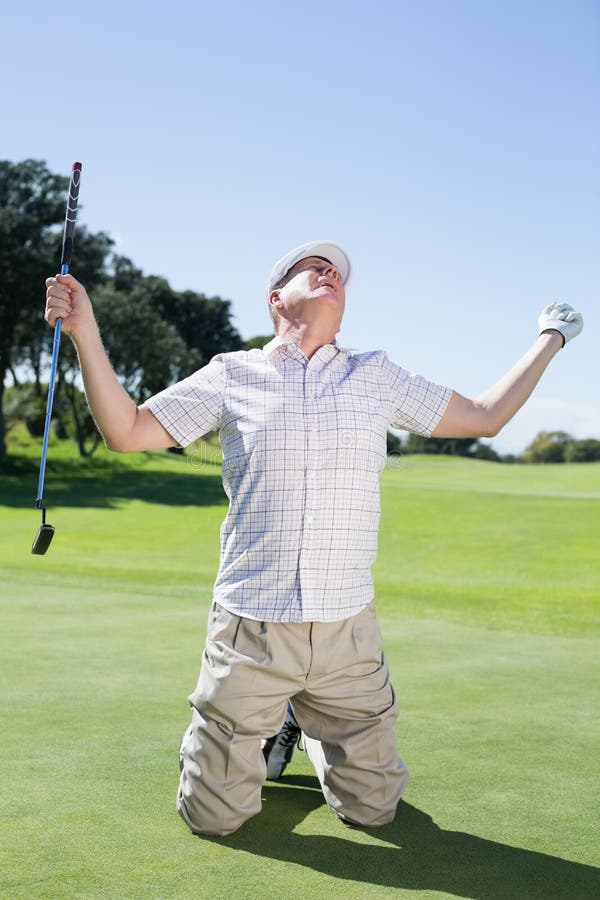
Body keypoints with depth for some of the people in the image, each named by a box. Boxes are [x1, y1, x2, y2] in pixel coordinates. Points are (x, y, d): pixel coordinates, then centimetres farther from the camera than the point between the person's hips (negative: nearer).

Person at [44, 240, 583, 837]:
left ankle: (310, 725, 38)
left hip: (348, 634, 2)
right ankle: (266, 728, 35)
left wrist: (550, 338, 22)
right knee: (213, 817, 5)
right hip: (250, 631, -2)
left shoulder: (377, 377, 9)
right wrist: (85, 332, -7)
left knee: (372, 809, 10)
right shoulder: (232, 375, 4)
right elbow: (125, 431, 3)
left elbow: (485, 417, 17)